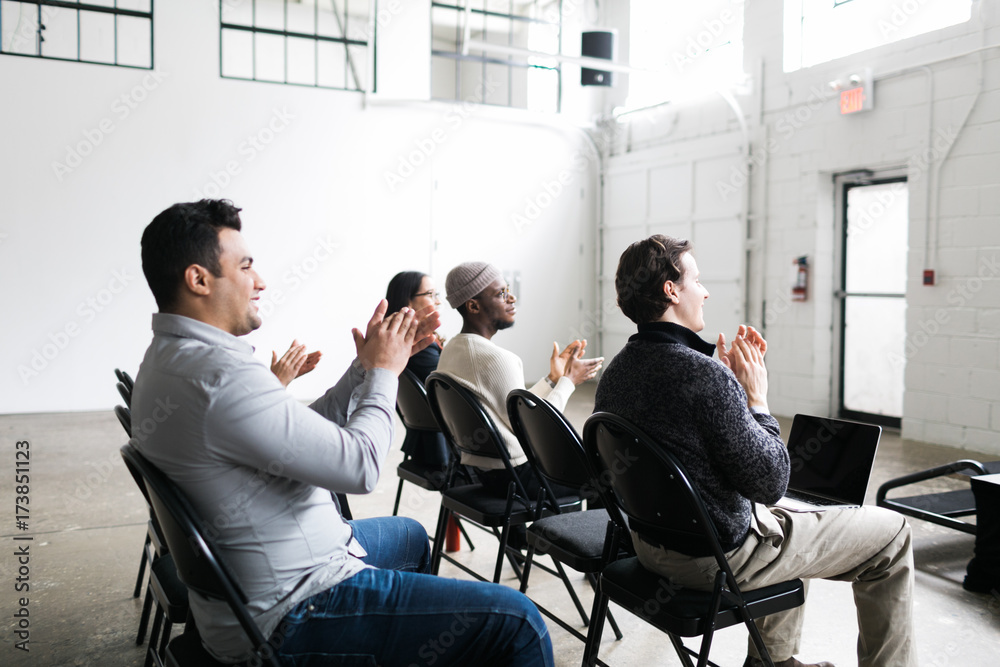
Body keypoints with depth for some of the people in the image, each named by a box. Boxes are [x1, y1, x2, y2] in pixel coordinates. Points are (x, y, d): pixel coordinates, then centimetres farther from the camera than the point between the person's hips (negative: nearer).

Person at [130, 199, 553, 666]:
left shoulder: (168, 358, 6)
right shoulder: (220, 374, -28)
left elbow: (310, 432, 9)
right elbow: (360, 466, -24)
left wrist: (367, 367, 4)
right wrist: (383, 372, -8)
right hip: (289, 614, -11)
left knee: (410, 535, 34)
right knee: (516, 621, -15)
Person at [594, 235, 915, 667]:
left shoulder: (614, 371, -3)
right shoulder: (704, 375, -30)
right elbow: (771, 481, -21)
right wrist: (756, 399, -11)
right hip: (719, 556, -8)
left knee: (788, 516, 36)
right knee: (890, 533, 8)